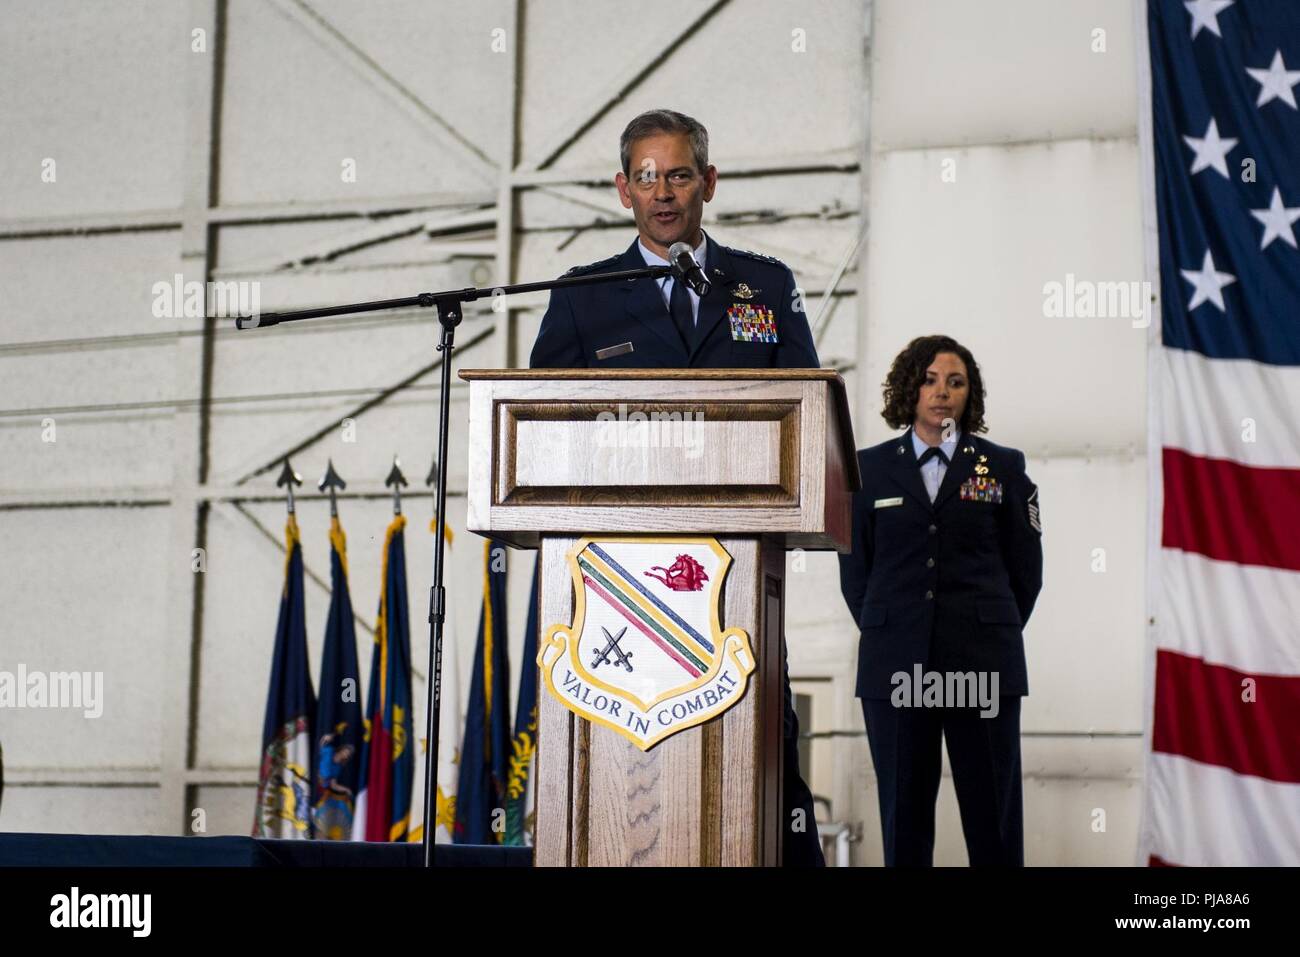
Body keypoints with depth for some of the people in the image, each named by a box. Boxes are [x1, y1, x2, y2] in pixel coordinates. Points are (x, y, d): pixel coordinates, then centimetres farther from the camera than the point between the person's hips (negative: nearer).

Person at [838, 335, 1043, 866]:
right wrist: (887, 637, 8)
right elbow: (854, 568, 12)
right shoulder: (869, 468, 9)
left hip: (983, 663, -1)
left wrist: (988, 635, 9)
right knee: (903, 810, 3)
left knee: (993, 810, 0)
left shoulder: (1003, 467, 7)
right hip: (896, 663, 1)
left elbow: (1025, 568, 9)